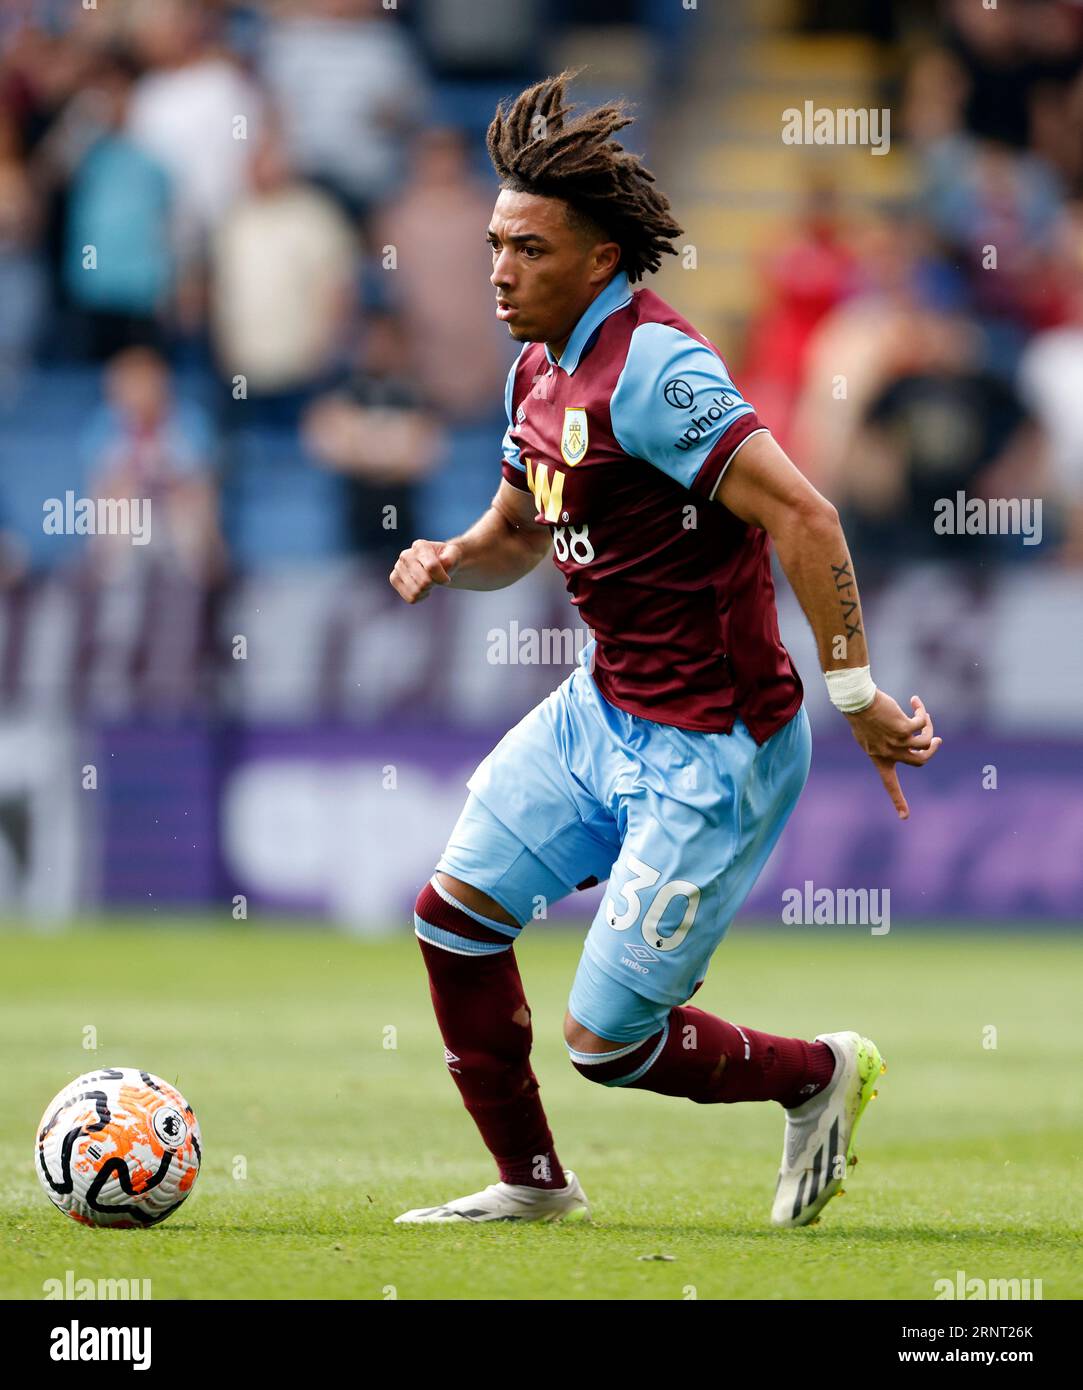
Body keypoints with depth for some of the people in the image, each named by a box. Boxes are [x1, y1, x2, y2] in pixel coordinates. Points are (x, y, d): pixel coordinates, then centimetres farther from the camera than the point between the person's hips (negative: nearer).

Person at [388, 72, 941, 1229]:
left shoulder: (651, 370, -23)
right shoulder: (540, 371, 7)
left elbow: (801, 515, -29)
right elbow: (518, 530, 23)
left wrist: (853, 690, -28)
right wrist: (449, 559, 0)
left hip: (710, 752, -9)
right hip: (601, 708, 9)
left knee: (605, 1040, -6)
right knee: (454, 914, 9)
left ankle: (820, 1074, 20)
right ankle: (531, 1182, 26)